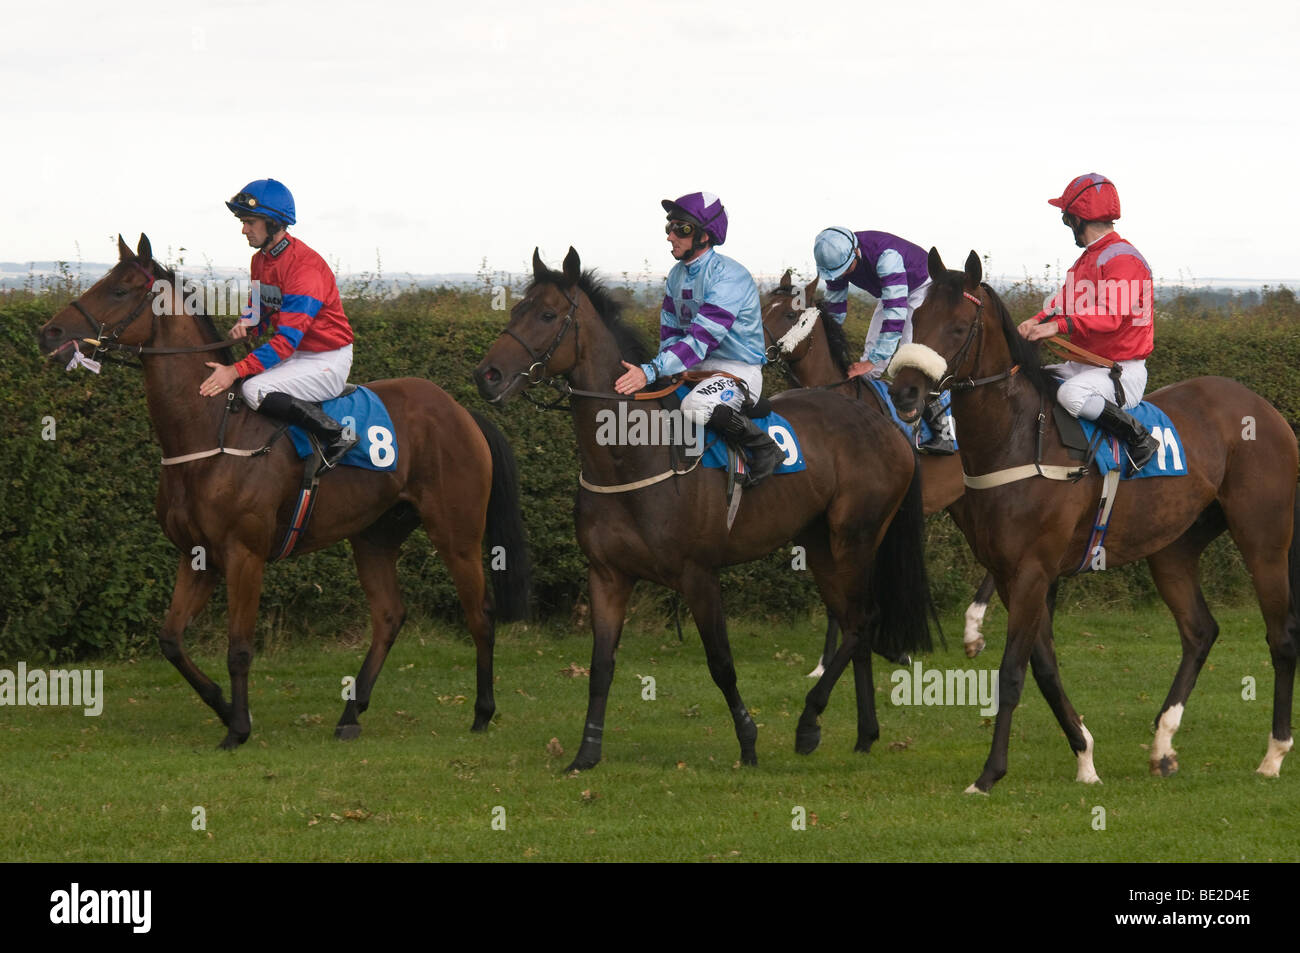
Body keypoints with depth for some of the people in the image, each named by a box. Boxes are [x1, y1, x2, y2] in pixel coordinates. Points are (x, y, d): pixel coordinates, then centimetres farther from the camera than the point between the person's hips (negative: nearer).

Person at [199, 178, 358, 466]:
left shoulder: (304, 265, -24)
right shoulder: (260, 260, 6)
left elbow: (288, 338, -29)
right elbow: (260, 308, 19)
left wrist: (237, 371, -34)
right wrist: (247, 323, -8)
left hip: (328, 361, -10)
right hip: (297, 356, 10)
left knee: (255, 389, -28)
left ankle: (337, 434, -18)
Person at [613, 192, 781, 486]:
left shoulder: (728, 276, -22)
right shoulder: (678, 274, 7)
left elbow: (702, 338, -30)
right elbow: (669, 331, 12)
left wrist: (651, 371, -37)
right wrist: (663, 368, -8)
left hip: (739, 370, -9)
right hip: (696, 367, 9)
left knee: (696, 406, -39)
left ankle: (764, 448, -18)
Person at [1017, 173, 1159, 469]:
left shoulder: (1122, 259, -15)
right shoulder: (1087, 259, 18)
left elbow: (1111, 316, -27)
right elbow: (1064, 299, 16)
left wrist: (1059, 326, -34)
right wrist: (1037, 322, -5)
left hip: (1123, 372, -10)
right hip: (1084, 365, 10)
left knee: (1072, 394, -37)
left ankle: (1141, 440, -22)